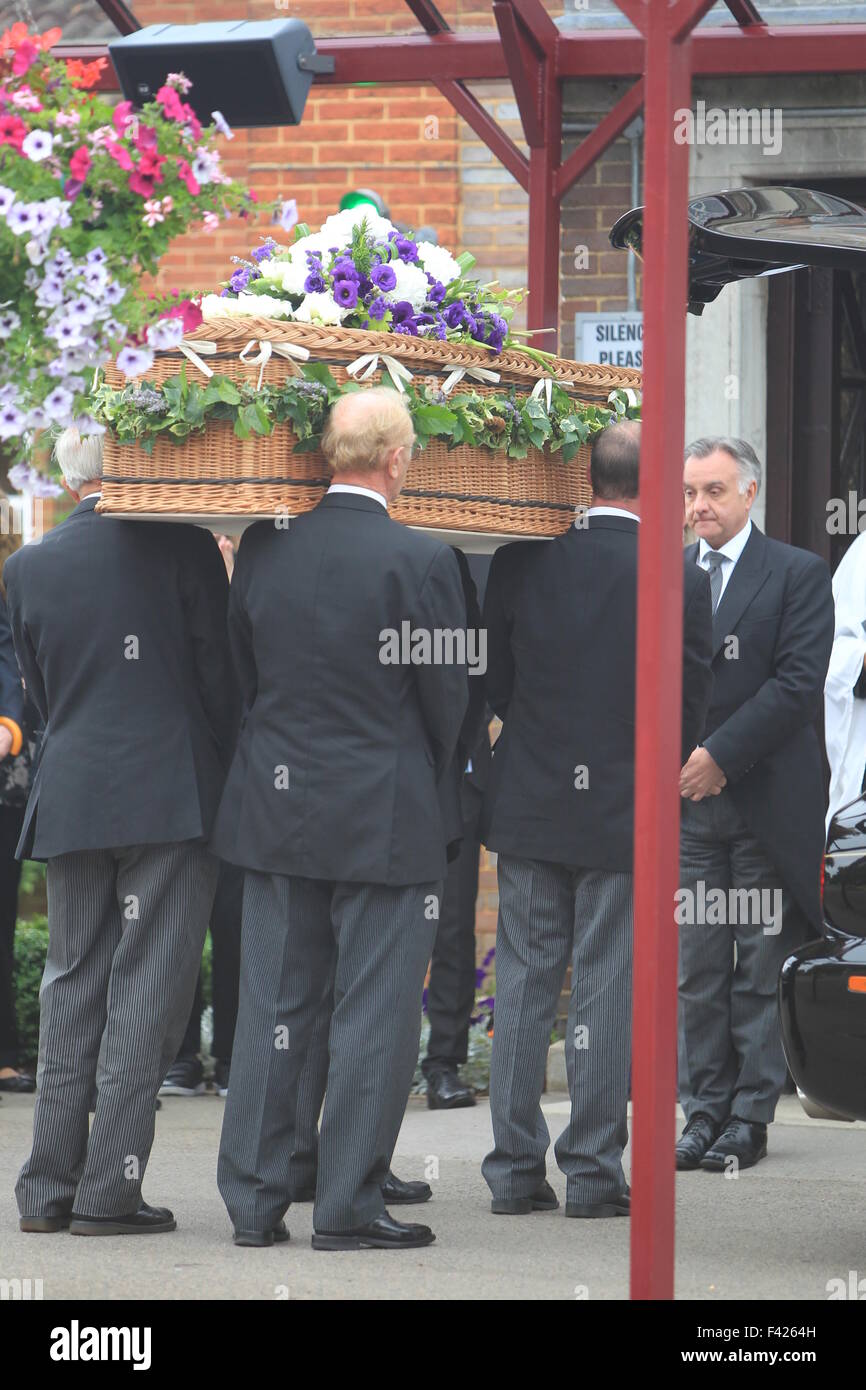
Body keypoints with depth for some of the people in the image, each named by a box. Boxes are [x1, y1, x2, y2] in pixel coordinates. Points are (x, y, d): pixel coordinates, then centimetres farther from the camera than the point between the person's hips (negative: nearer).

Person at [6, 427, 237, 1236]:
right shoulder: (182, 548, -7)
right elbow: (219, 672, -3)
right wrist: (225, 771, 10)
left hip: (70, 799, 4)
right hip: (172, 798, -4)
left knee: (72, 985, 11)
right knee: (145, 987, -2)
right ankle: (109, 1191, -5)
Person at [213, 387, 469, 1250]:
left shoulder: (264, 549, -1)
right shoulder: (418, 561, -14)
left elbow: (243, 672, 8)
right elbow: (448, 697, -6)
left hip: (276, 811, 5)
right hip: (385, 818, -5)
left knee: (271, 1010, 11)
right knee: (374, 1016, 2)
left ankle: (253, 1202, 13)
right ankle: (348, 1205, 3)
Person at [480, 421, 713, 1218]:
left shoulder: (523, 563, -4)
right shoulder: (680, 583, -11)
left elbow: (494, 681, 5)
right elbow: (690, 710, -5)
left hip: (529, 804, 2)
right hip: (624, 812, -2)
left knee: (525, 982, 9)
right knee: (607, 988, 3)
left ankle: (515, 1169, 11)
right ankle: (592, 1172, 5)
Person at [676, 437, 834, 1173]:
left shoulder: (799, 574, 0)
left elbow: (798, 684, -9)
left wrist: (720, 755, -15)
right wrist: (677, 759, -4)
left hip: (766, 801, -4)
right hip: (690, 802, 4)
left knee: (760, 969, -1)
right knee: (697, 969, 4)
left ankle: (750, 1119, 4)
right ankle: (706, 1113, 9)